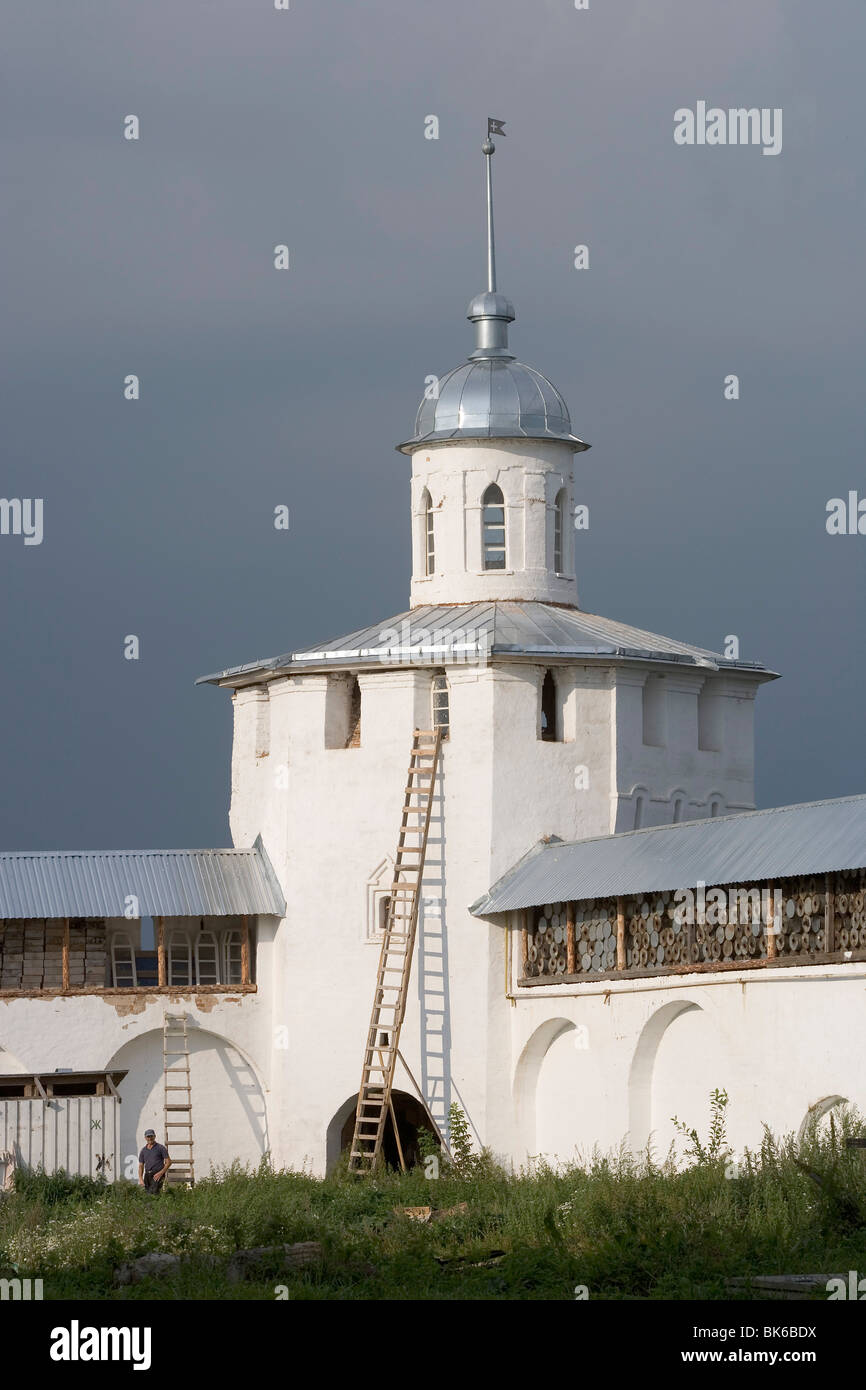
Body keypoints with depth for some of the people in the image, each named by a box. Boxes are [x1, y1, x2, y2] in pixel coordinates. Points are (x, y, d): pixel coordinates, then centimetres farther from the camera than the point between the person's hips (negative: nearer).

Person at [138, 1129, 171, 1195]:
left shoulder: (161, 1148, 3)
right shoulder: (143, 1151, 16)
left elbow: (168, 1162, 0)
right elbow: (141, 1166, 15)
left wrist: (161, 1173, -13)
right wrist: (140, 1179, 0)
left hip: (157, 1175, -5)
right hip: (147, 1176, 5)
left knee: (154, 1192, -23)